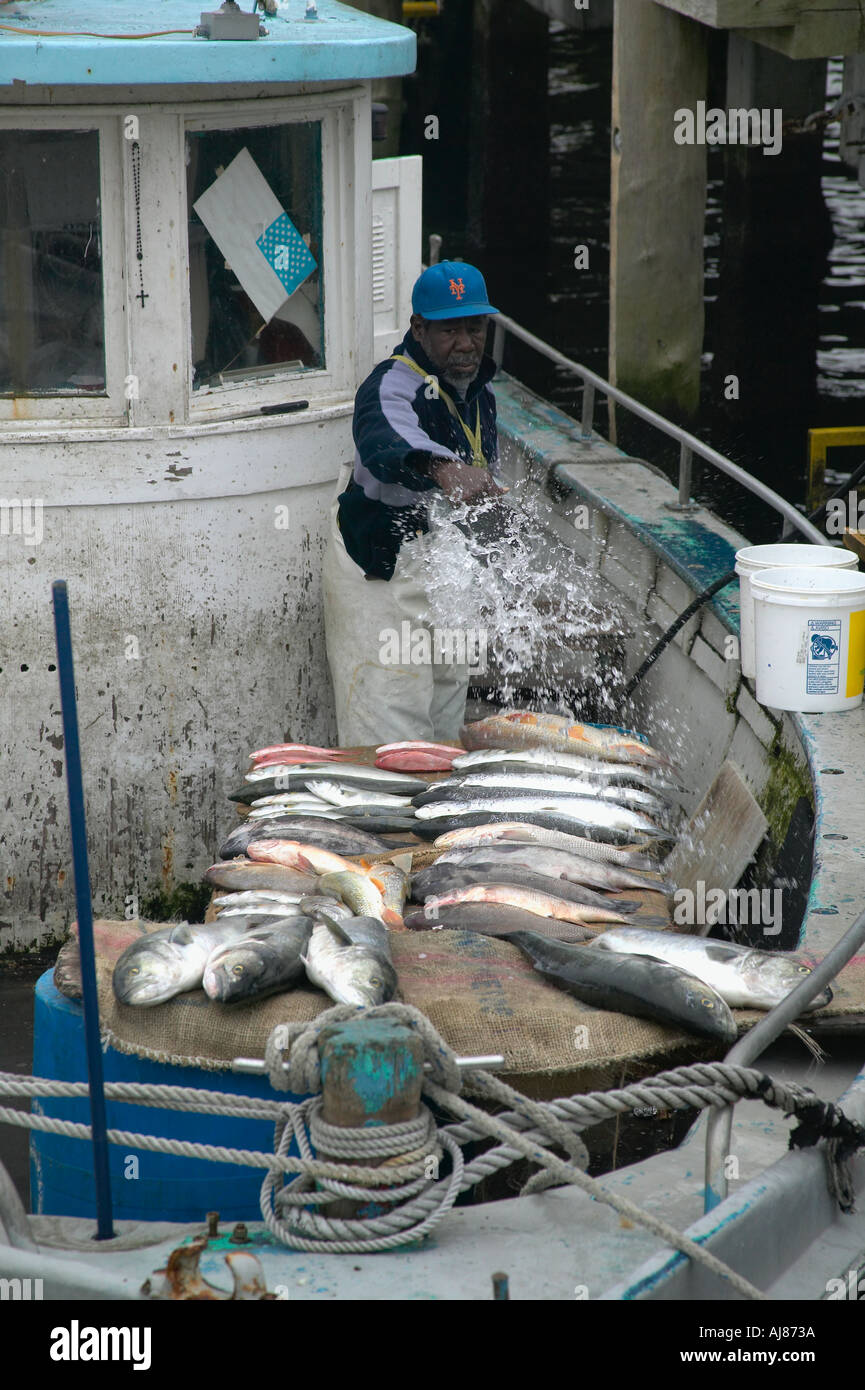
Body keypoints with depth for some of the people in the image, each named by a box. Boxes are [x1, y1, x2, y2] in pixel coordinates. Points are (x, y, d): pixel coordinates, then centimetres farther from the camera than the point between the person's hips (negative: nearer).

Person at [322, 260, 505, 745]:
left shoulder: (480, 386, 6)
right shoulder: (393, 385, -21)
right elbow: (387, 443, -47)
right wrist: (441, 468, -66)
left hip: (447, 570, 8)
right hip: (380, 570, -8)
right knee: (390, 724, -12)